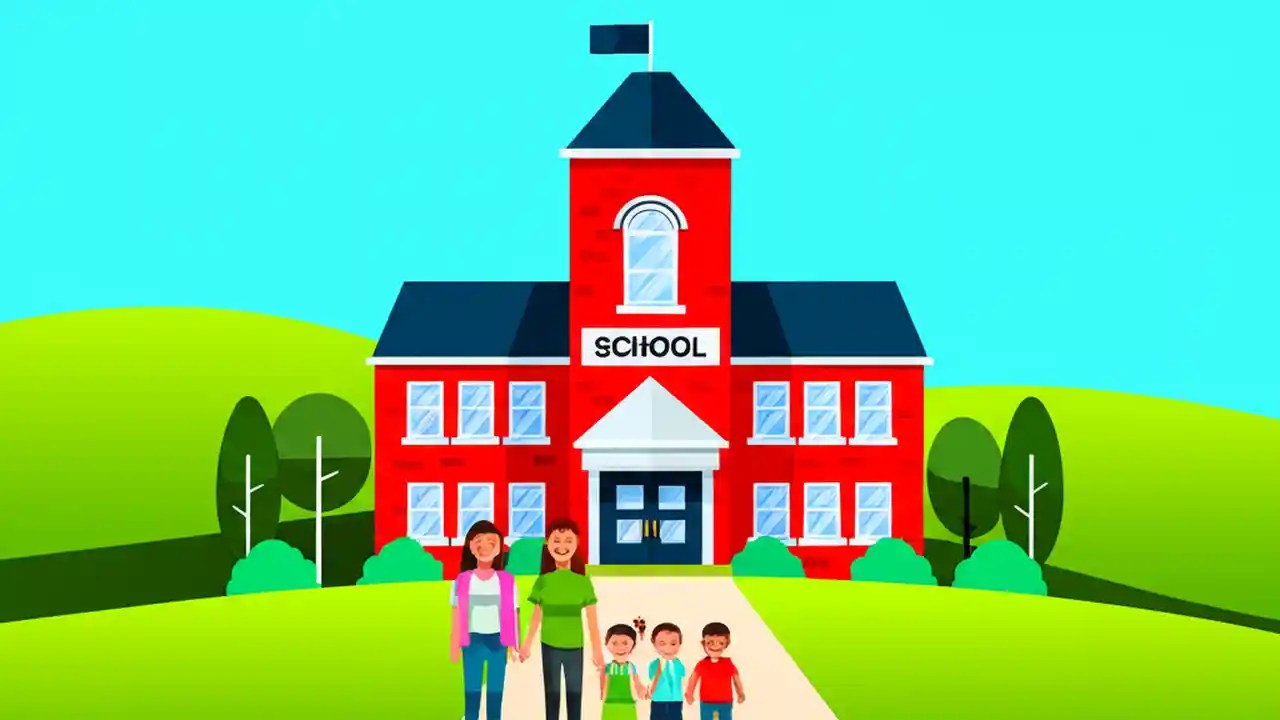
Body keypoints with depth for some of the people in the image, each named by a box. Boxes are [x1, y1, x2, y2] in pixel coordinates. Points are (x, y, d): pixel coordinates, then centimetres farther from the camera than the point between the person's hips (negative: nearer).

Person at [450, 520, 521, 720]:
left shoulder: (507, 581, -1)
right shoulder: (463, 581, -2)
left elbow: (511, 615, 3)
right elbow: (458, 615, 1)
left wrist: (513, 645, 1)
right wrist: (455, 646, 0)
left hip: (498, 642, 0)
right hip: (473, 642, 0)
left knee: (495, 693, 6)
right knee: (472, 693, 4)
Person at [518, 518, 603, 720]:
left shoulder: (583, 582, -3)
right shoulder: (543, 581, -2)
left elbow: (592, 620, 0)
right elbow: (536, 616, 7)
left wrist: (597, 650, 0)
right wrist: (526, 645, 10)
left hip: (574, 648, 0)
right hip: (550, 647, 0)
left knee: (574, 696, 5)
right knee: (552, 695, 8)